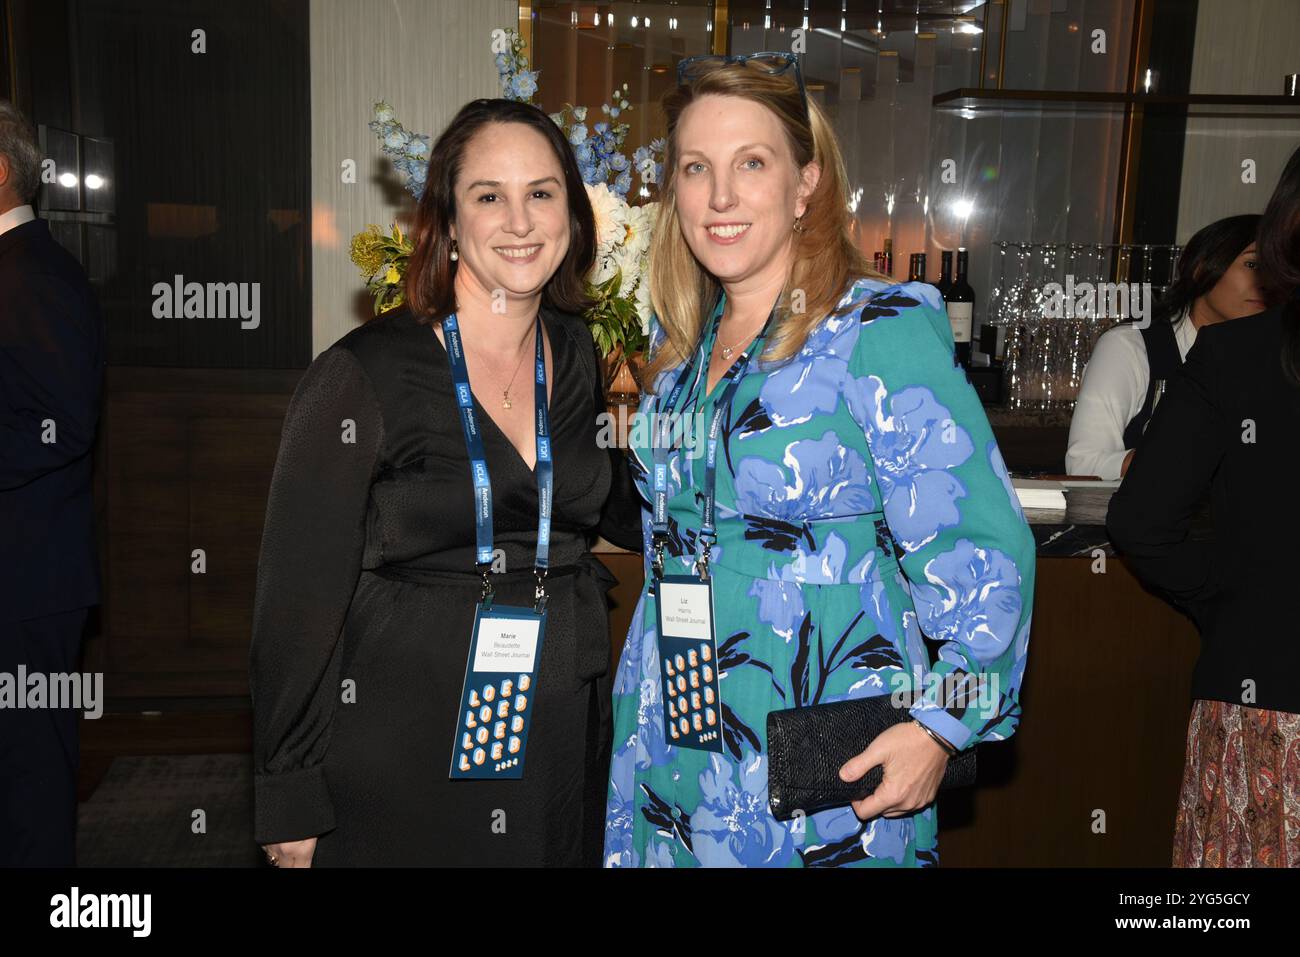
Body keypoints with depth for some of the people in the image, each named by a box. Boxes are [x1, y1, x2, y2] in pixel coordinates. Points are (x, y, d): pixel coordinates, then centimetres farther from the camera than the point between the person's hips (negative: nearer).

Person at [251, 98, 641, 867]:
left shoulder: (583, 362, 2)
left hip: (564, 751, 5)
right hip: (399, 765, -4)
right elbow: (298, 598, -10)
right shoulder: (361, 378, -13)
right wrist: (290, 805, -9)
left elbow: (628, 515, 14)